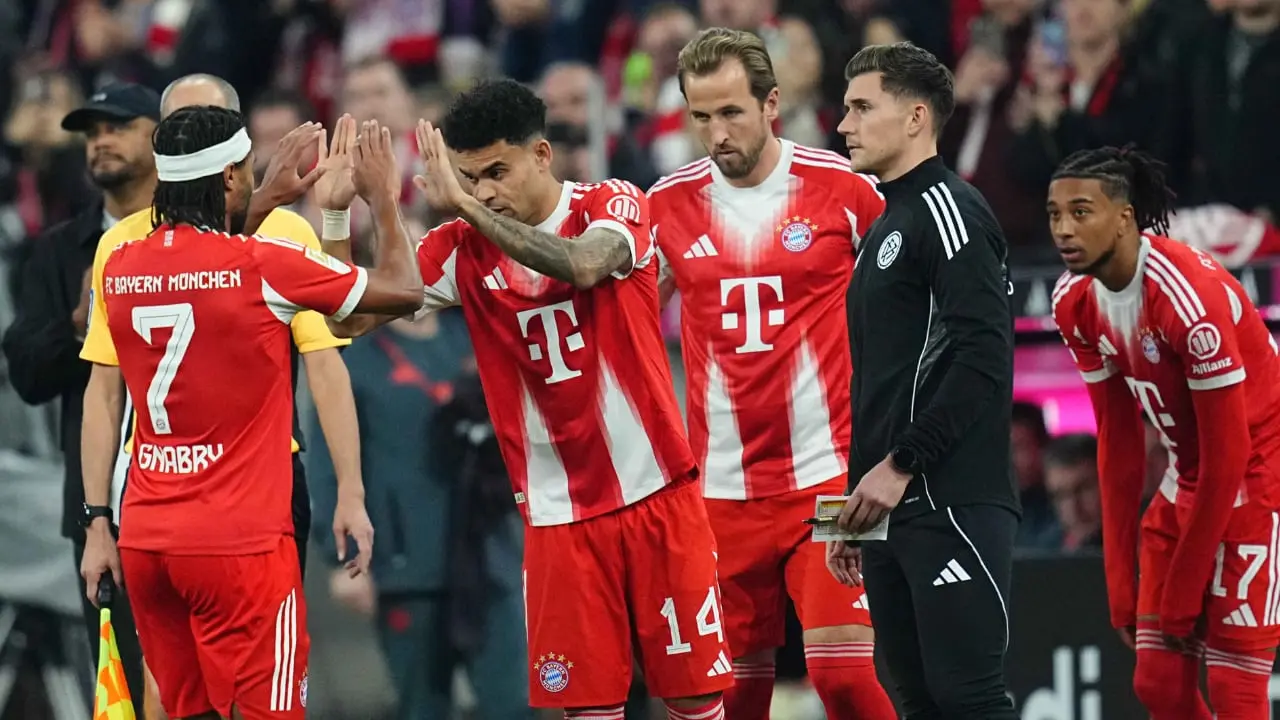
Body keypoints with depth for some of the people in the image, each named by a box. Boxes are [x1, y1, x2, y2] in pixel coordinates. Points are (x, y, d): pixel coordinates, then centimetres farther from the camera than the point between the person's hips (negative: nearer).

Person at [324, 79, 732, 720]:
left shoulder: (614, 206, -5)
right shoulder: (464, 247, 2)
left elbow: (582, 266, -28)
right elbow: (351, 317, -2)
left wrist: (466, 207, -30)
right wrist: (334, 216, -15)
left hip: (656, 495, -2)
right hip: (558, 514, 2)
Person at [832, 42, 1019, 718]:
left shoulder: (946, 208, -7)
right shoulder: (885, 225, 22)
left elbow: (983, 357, -18)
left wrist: (900, 466, -17)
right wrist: (857, 505, 22)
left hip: (949, 504, -10)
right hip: (891, 511, 10)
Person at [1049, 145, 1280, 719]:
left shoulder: (1189, 296, -27)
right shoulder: (1076, 301, -3)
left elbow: (1227, 454, -21)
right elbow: (1118, 439, 6)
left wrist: (1182, 594, -15)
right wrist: (1122, 581, 5)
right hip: (1189, 476, 8)